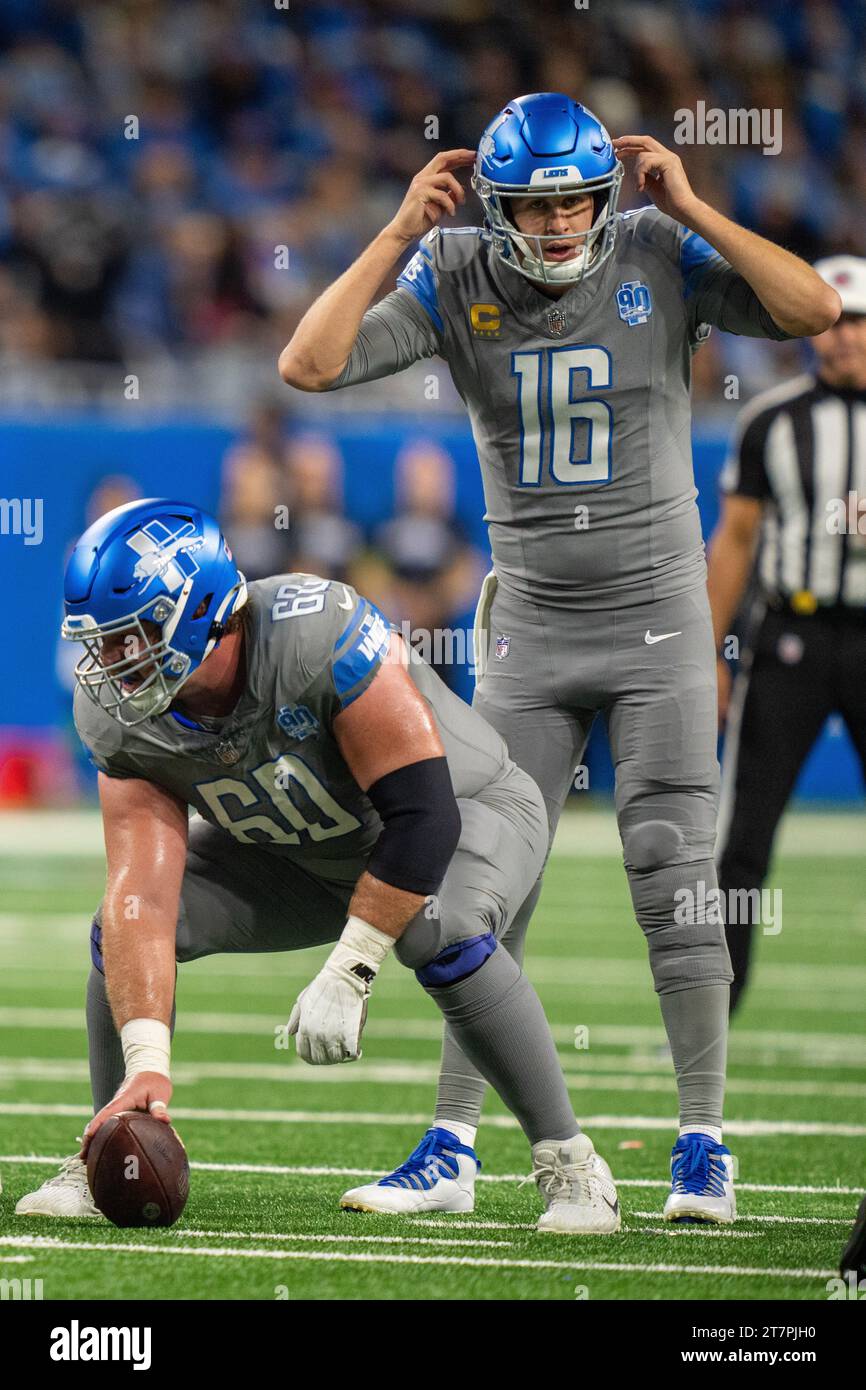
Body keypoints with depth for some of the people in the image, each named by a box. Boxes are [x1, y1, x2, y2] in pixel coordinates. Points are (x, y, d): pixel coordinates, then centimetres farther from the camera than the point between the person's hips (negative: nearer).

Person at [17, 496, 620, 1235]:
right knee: (121, 933, -13)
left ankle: (569, 1165, -23)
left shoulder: (320, 635, -39)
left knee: (440, 932, -37)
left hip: (465, 808, -5)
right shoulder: (123, 719, -21)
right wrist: (147, 1060, -39)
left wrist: (345, 976, -35)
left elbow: (424, 815, -36)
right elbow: (144, 895, -26)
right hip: (302, 854, 5)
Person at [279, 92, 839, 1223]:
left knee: (674, 884, -3)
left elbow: (816, 311, -18)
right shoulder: (458, 281, -4)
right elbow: (309, 366, -14)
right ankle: (453, 1140, 8)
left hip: (658, 621, -2)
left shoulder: (660, 259, -6)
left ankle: (703, 1145, 4)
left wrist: (692, 208, -18)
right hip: (531, 631, 2)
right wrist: (400, 232, -15)